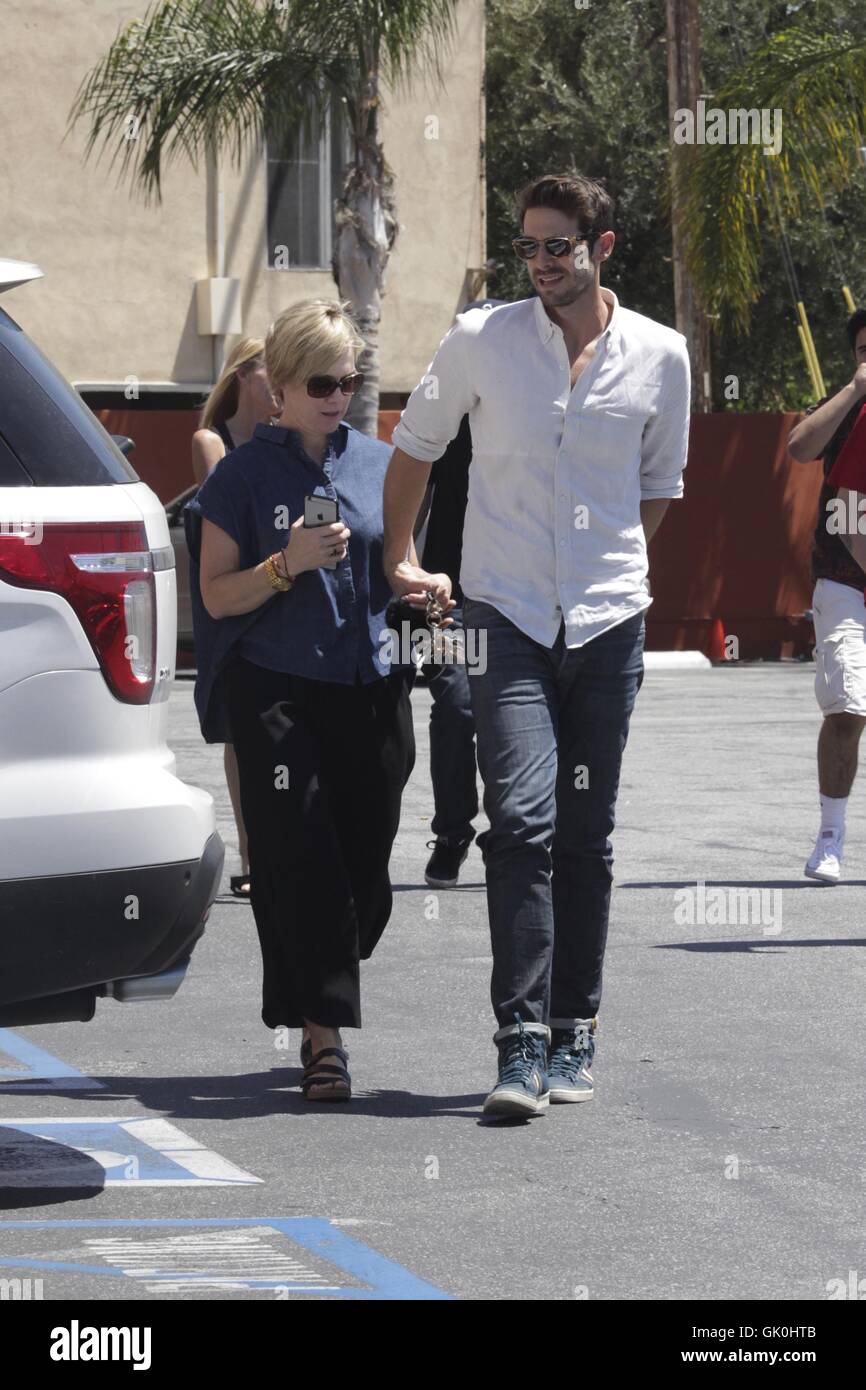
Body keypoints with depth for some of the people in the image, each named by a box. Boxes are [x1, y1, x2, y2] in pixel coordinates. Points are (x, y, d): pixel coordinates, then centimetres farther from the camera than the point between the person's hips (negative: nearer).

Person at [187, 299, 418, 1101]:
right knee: (300, 861, -11)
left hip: (371, 693, 4)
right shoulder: (246, 473, 1)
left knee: (366, 872, 3)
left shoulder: (381, 464, 11)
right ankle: (323, 1036, -10)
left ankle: (318, 1010, 23)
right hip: (276, 692, -3)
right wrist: (289, 565, -17)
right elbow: (217, 594, -1)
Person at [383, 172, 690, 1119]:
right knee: (522, 821, -15)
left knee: (586, 837, 8)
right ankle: (522, 1043, -17)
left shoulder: (659, 357, 3)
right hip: (507, 620, -2)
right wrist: (399, 558, 16)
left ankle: (573, 1033, 17)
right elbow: (415, 446, 15)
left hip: (609, 623, 2)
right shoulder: (480, 341, -1)